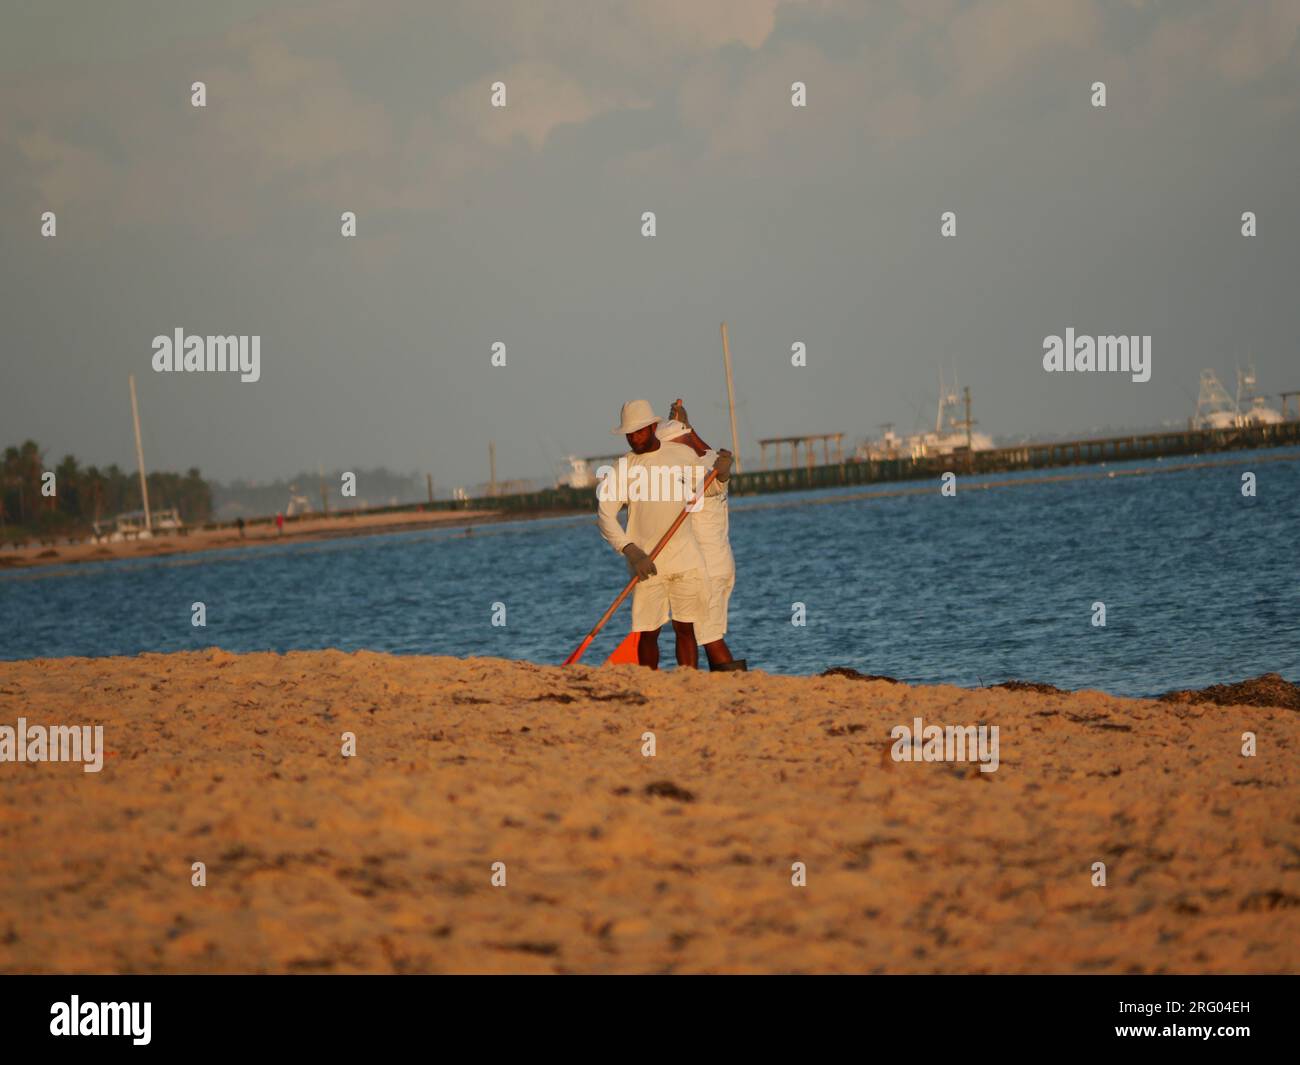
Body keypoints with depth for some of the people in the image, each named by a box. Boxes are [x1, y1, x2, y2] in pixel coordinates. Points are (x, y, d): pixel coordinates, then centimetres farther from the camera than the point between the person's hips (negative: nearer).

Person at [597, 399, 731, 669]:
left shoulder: (683, 455, 6)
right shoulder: (622, 468, -2)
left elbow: (705, 489, 21)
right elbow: (605, 516, -5)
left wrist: (721, 476, -2)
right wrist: (631, 552, -16)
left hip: (685, 556, 2)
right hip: (647, 564, -2)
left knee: (685, 629, 1)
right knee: (647, 633, -3)